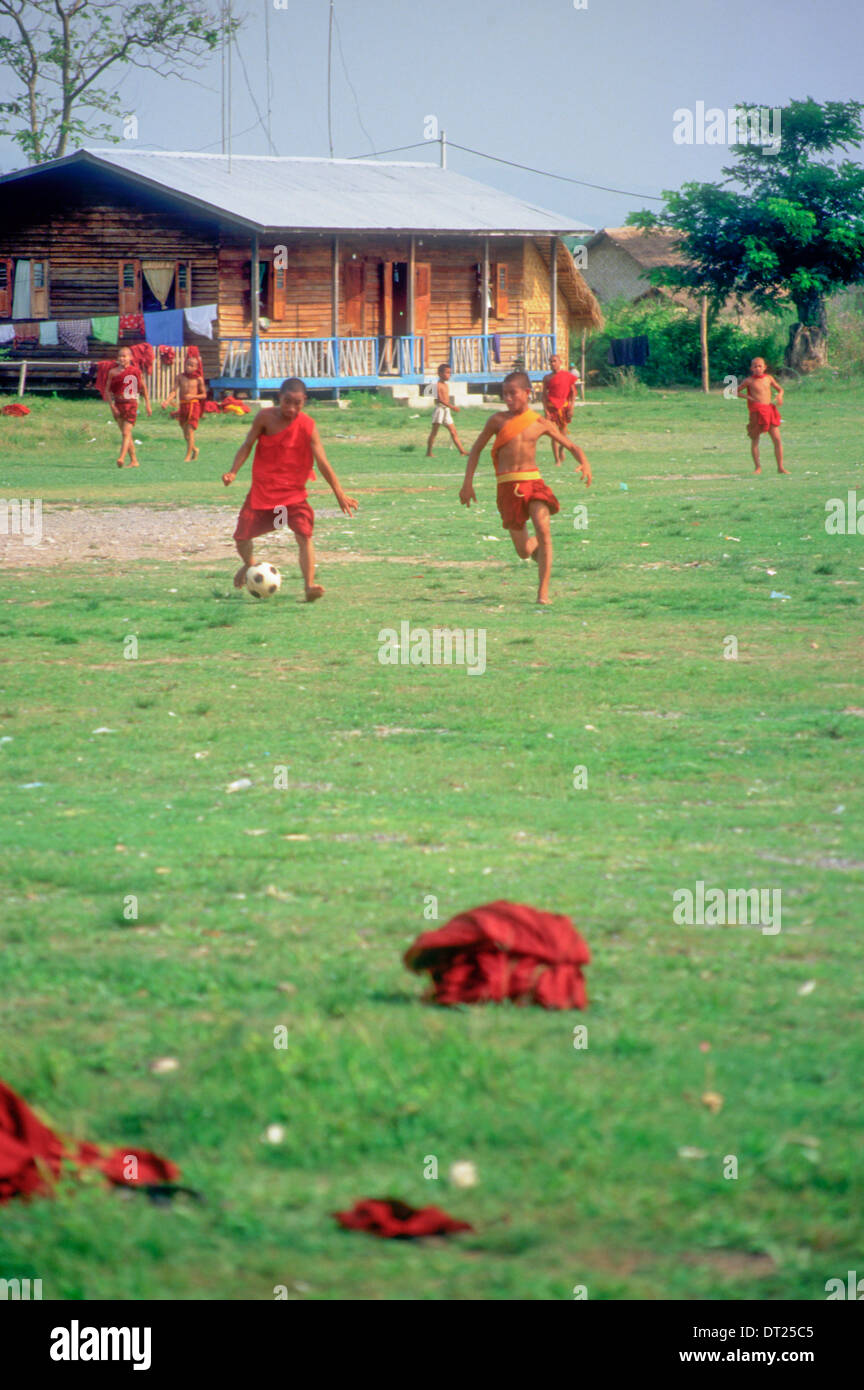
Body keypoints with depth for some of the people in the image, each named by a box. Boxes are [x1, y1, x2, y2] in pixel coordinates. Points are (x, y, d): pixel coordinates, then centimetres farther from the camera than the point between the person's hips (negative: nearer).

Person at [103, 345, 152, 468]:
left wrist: (148, 405, 10)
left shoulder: (136, 371, 0)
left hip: (131, 404, -4)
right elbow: (107, 391, 5)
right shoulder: (113, 372, 3)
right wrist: (112, 406, -5)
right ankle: (134, 460, 17)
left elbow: (144, 388, 10)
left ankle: (121, 459, -23)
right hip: (118, 405, 4)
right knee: (125, 434, 9)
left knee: (126, 432, -14)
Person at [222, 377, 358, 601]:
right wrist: (233, 471, -14)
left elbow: (322, 462, -10)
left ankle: (310, 586, -25)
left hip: (293, 492, -1)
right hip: (262, 490, 1)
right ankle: (249, 565, 36)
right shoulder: (266, 417, -9)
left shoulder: (307, 426, -11)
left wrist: (340, 494, -13)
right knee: (241, 537, 2)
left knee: (304, 534, -23)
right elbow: (247, 445, -1)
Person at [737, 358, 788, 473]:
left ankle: (780, 467, 4)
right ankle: (758, 467, 12)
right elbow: (736, 391, 8)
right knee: (755, 440, 2)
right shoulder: (749, 381, 1)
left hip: (769, 410, 3)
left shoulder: (768, 378, 10)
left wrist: (780, 395, 1)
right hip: (756, 411, -3)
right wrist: (748, 397, -6)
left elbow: (779, 389, 23)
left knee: (777, 439, -2)